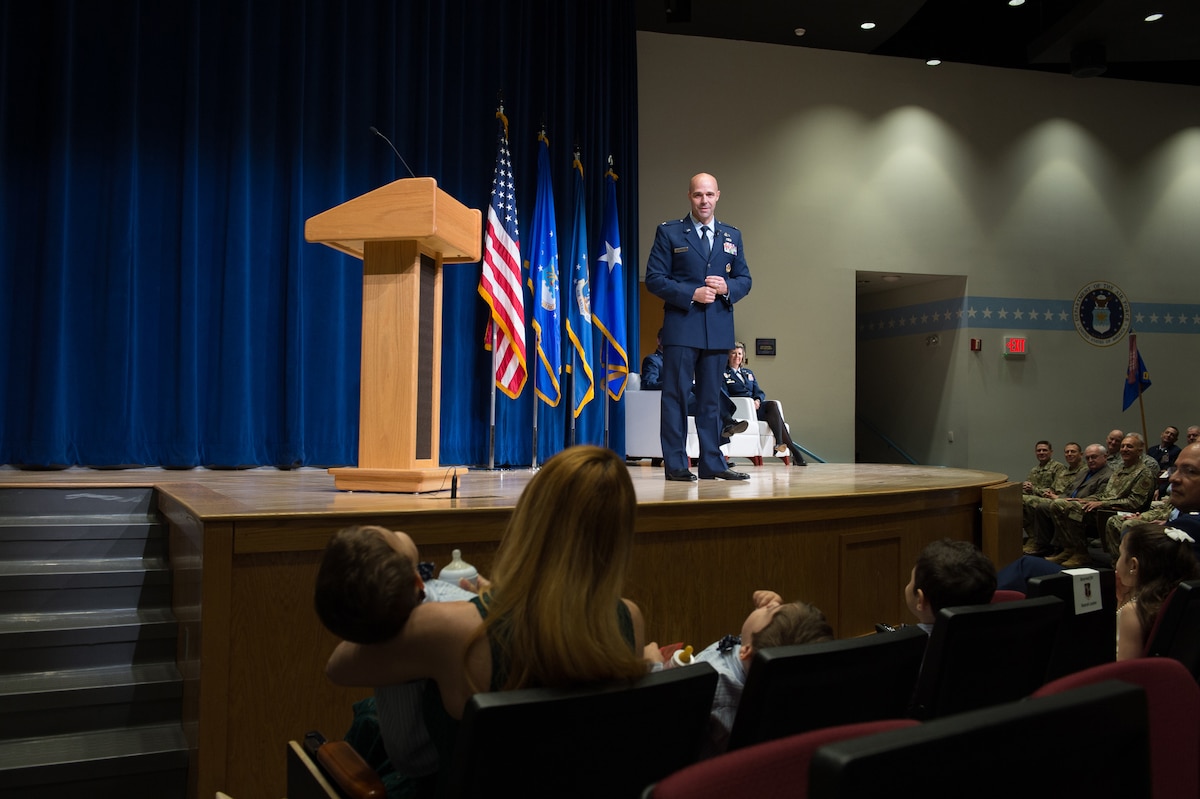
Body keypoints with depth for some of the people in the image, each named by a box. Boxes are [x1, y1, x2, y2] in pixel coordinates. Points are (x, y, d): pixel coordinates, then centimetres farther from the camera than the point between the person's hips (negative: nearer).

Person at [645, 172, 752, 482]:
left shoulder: (732, 236, 15)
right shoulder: (669, 232, 3)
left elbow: (745, 280, 15)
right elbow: (654, 278, -3)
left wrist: (727, 288, -7)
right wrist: (691, 294, -14)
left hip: (718, 329, 4)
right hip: (681, 327, -4)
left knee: (711, 398, 8)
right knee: (676, 395, -2)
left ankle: (712, 463, 14)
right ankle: (675, 464, 3)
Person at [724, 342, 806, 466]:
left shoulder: (748, 373, 28)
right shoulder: (723, 374, 8)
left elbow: (759, 392, 17)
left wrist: (758, 401, -8)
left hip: (755, 406, 5)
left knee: (774, 404, -30)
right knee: (774, 406, -28)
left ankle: (779, 444, -40)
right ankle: (793, 450, -35)